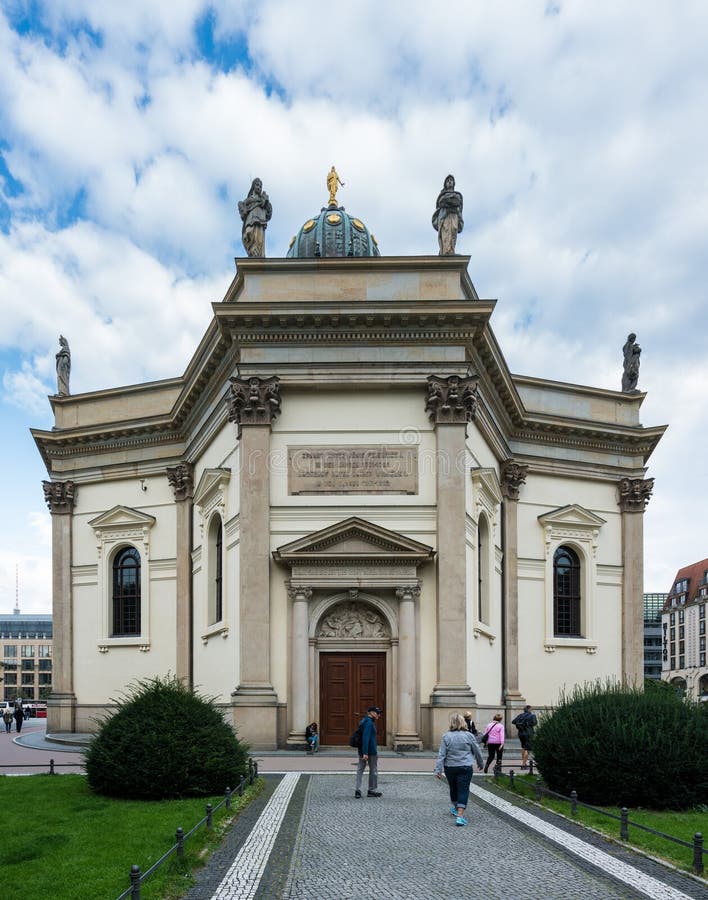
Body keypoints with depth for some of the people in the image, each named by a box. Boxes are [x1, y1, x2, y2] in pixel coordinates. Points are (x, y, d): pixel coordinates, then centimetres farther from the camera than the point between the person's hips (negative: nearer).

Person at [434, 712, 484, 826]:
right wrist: (480, 763, 22)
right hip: (465, 767, -2)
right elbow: (477, 751, 5)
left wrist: (438, 770, -3)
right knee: (463, 791, -3)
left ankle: (455, 808, 42)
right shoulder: (469, 736, -5)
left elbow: (441, 754, -6)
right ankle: (460, 816, -13)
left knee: (453, 788, 21)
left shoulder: (446, 736, -4)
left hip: (450, 767, 2)